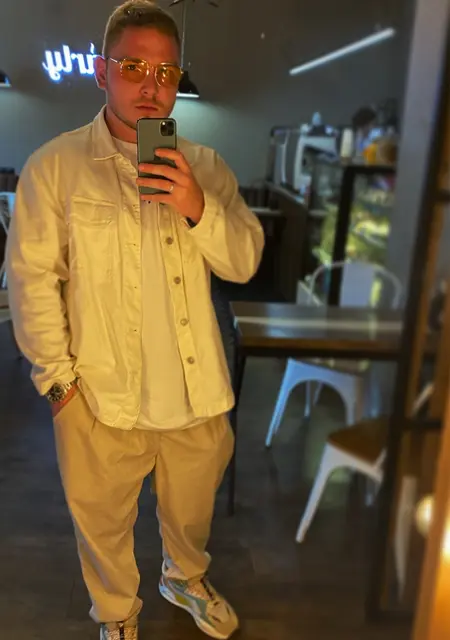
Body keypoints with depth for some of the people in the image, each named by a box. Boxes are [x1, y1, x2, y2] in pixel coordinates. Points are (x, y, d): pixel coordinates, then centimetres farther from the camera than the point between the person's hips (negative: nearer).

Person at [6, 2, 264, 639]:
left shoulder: (204, 166, 1)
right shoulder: (54, 166, -9)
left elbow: (244, 263, -3)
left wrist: (198, 208, -21)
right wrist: (57, 373, -11)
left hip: (194, 389, 3)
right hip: (99, 395, -2)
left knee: (192, 506, 25)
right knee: (103, 521, 19)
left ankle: (186, 577, 57)